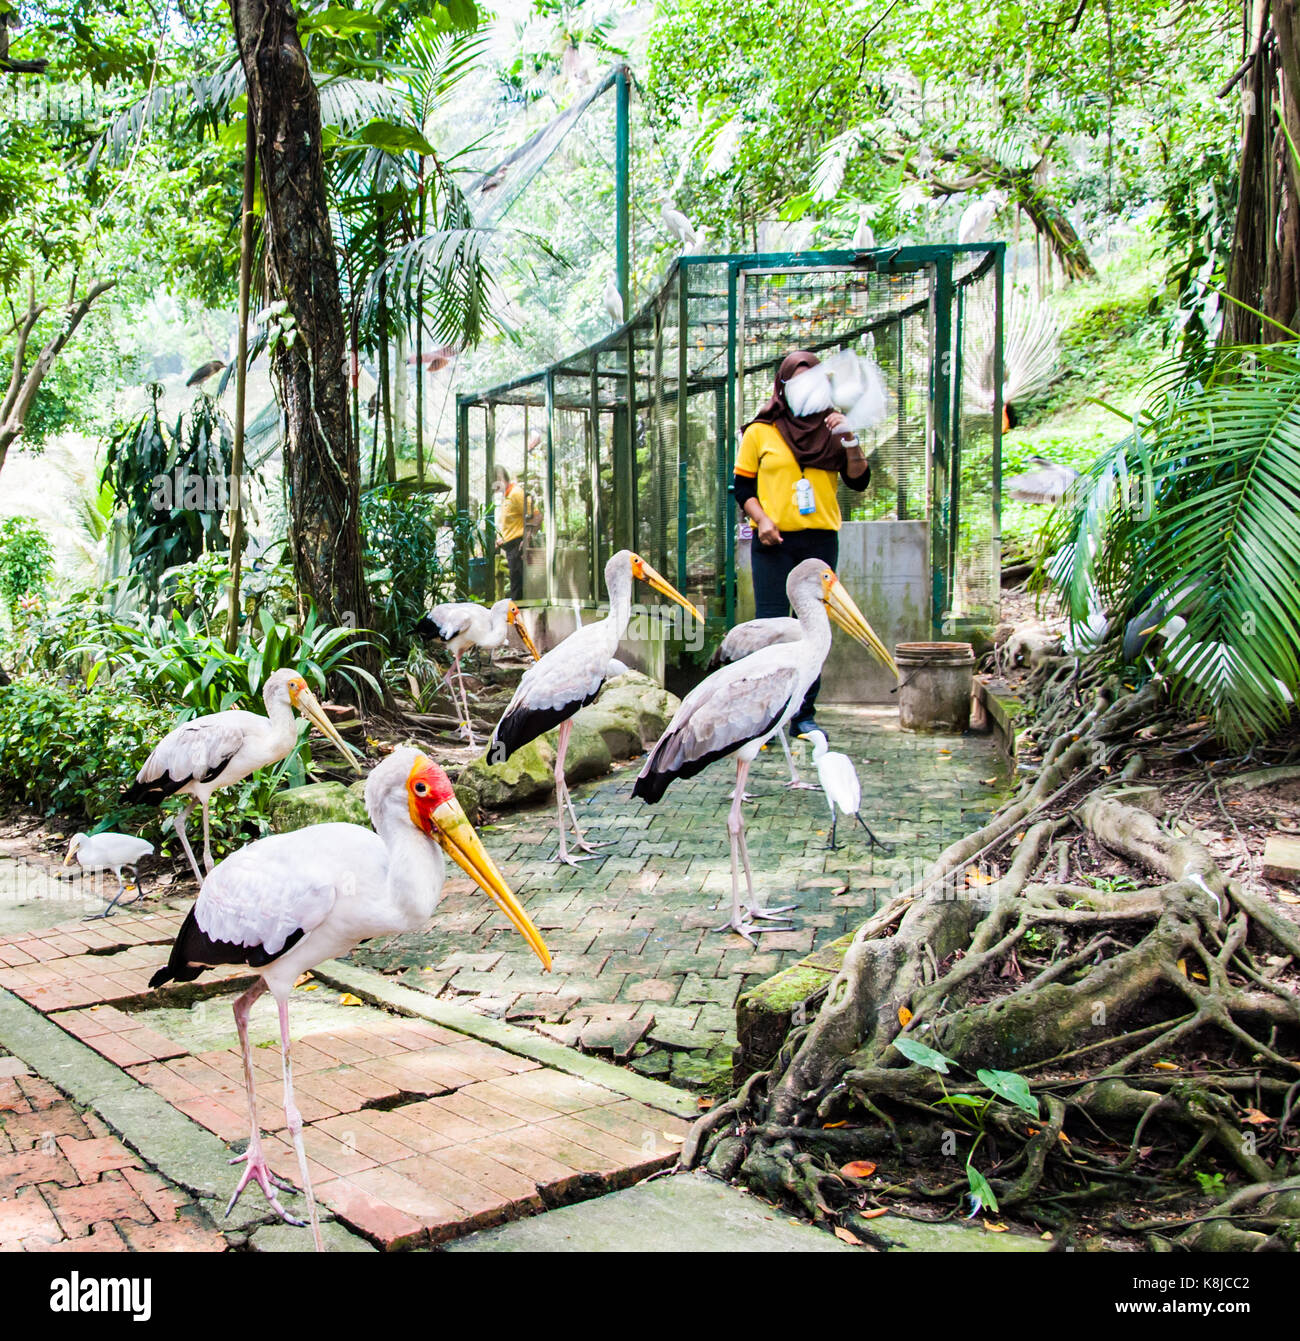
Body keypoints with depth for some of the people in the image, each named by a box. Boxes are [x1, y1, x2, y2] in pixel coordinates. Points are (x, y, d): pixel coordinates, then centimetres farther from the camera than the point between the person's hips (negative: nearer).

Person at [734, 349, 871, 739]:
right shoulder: (760, 432, 6)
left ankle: (804, 715, 11)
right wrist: (761, 518, -10)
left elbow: (859, 482, 4)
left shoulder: (829, 429, 11)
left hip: (821, 540, 2)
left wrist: (850, 441, -10)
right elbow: (742, 487, 6)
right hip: (774, 542, -2)